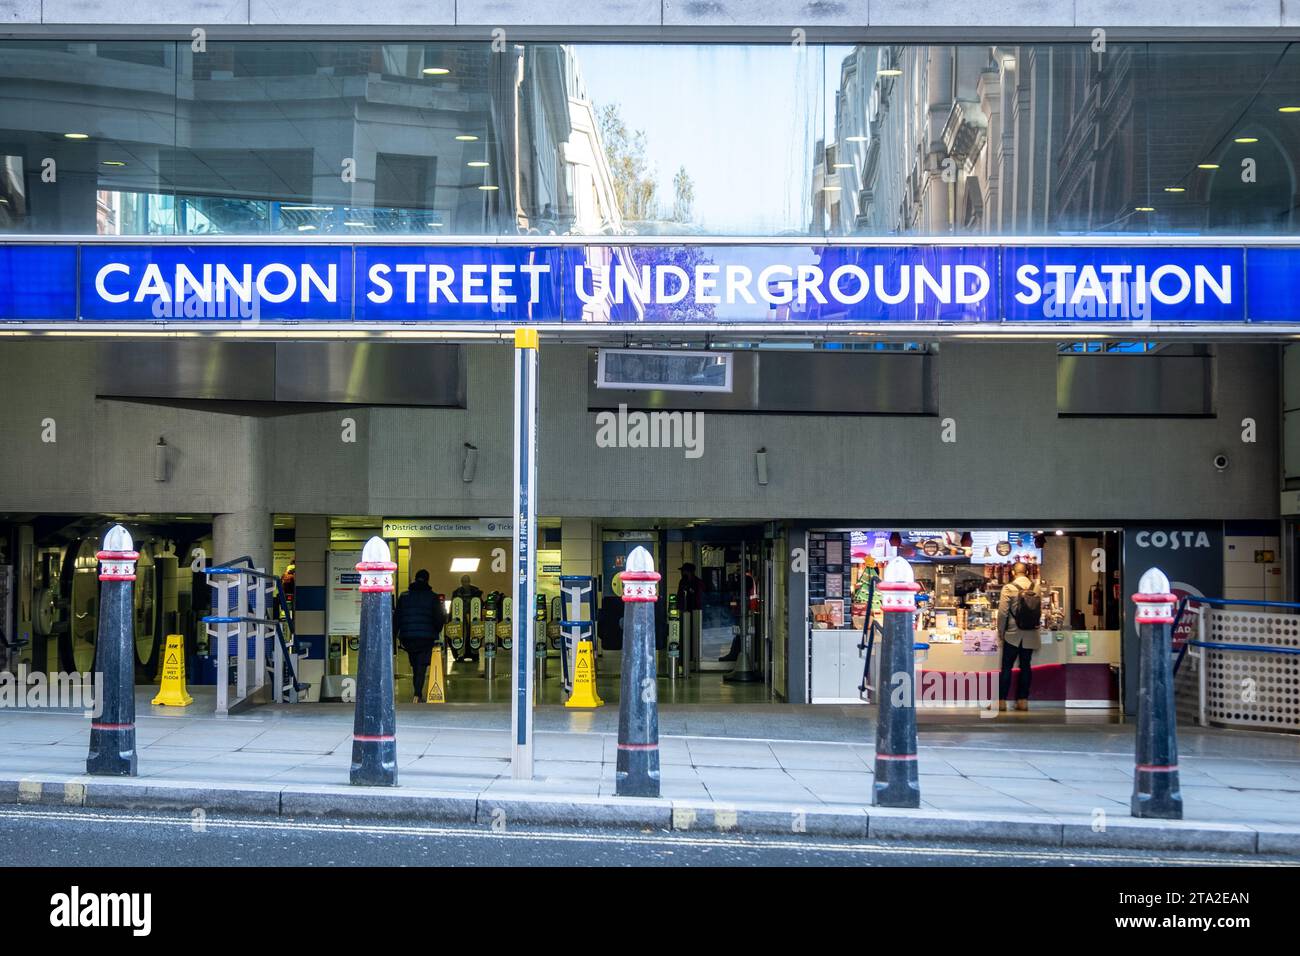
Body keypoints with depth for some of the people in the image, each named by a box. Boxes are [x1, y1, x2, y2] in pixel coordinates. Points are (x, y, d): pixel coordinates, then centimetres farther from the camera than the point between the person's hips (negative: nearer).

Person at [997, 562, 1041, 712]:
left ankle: (1001, 701, 2)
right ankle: (1023, 700, 10)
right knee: (1025, 666, 9)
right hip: (1031, 636, 3)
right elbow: (1040, 612, 3)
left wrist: (1000, 631, -1)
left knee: (1007, 667, 2)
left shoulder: (1009, 588, -11)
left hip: (1013, 634, -3)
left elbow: (1002, 612, -12)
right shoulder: (1036, 589, -1)